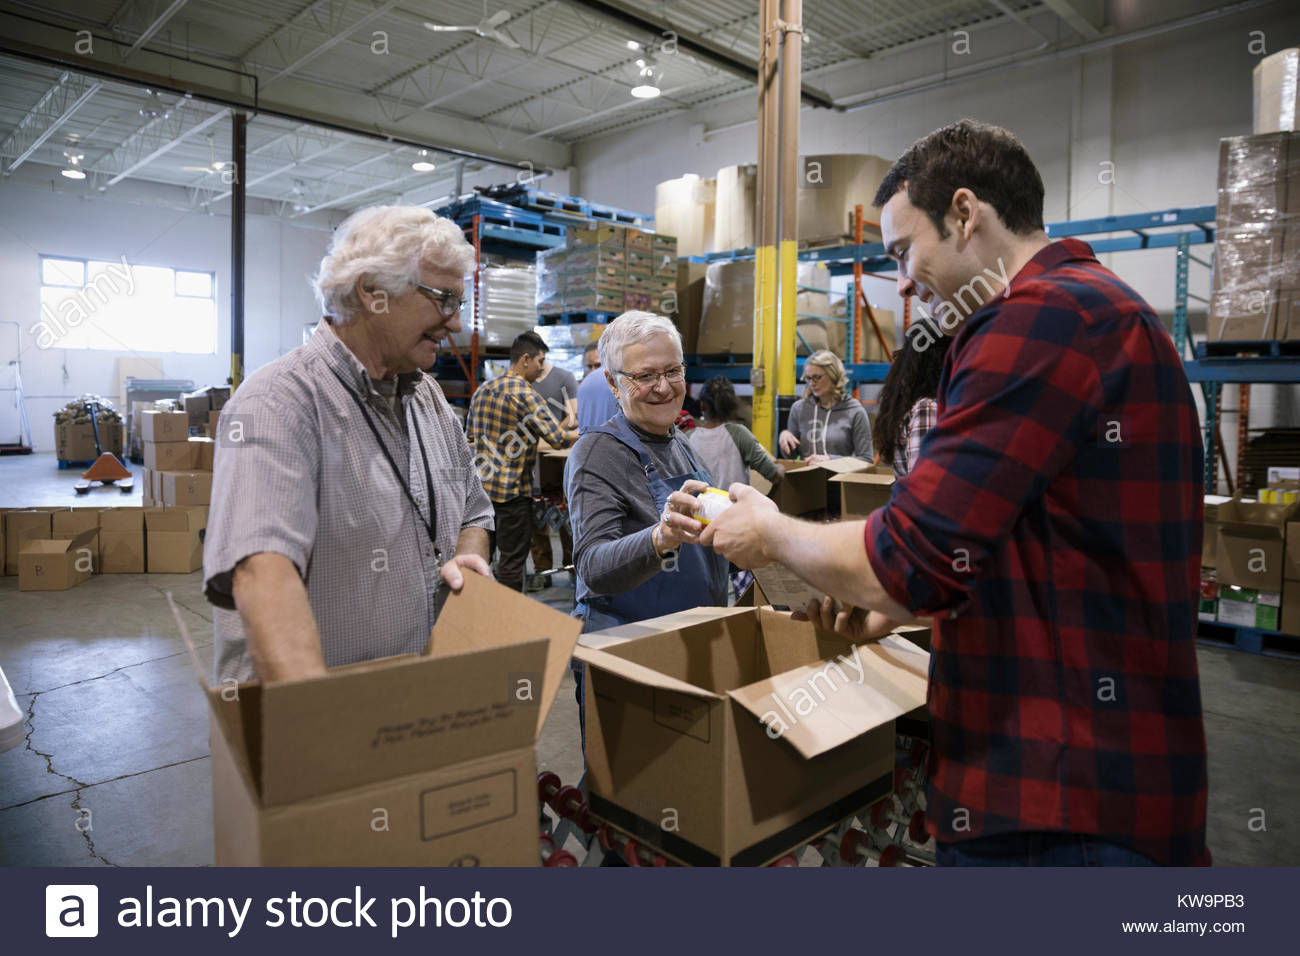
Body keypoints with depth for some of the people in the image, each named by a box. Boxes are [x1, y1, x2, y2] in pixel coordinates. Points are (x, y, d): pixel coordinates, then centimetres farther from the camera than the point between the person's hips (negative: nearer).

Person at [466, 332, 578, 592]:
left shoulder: (482, 390, 10)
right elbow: (559, 438, -17)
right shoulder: (525, 395, -14)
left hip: (482, 484, 8)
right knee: (512, 559, 2)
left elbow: (470, 437, 16)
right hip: (512, 489, -8)